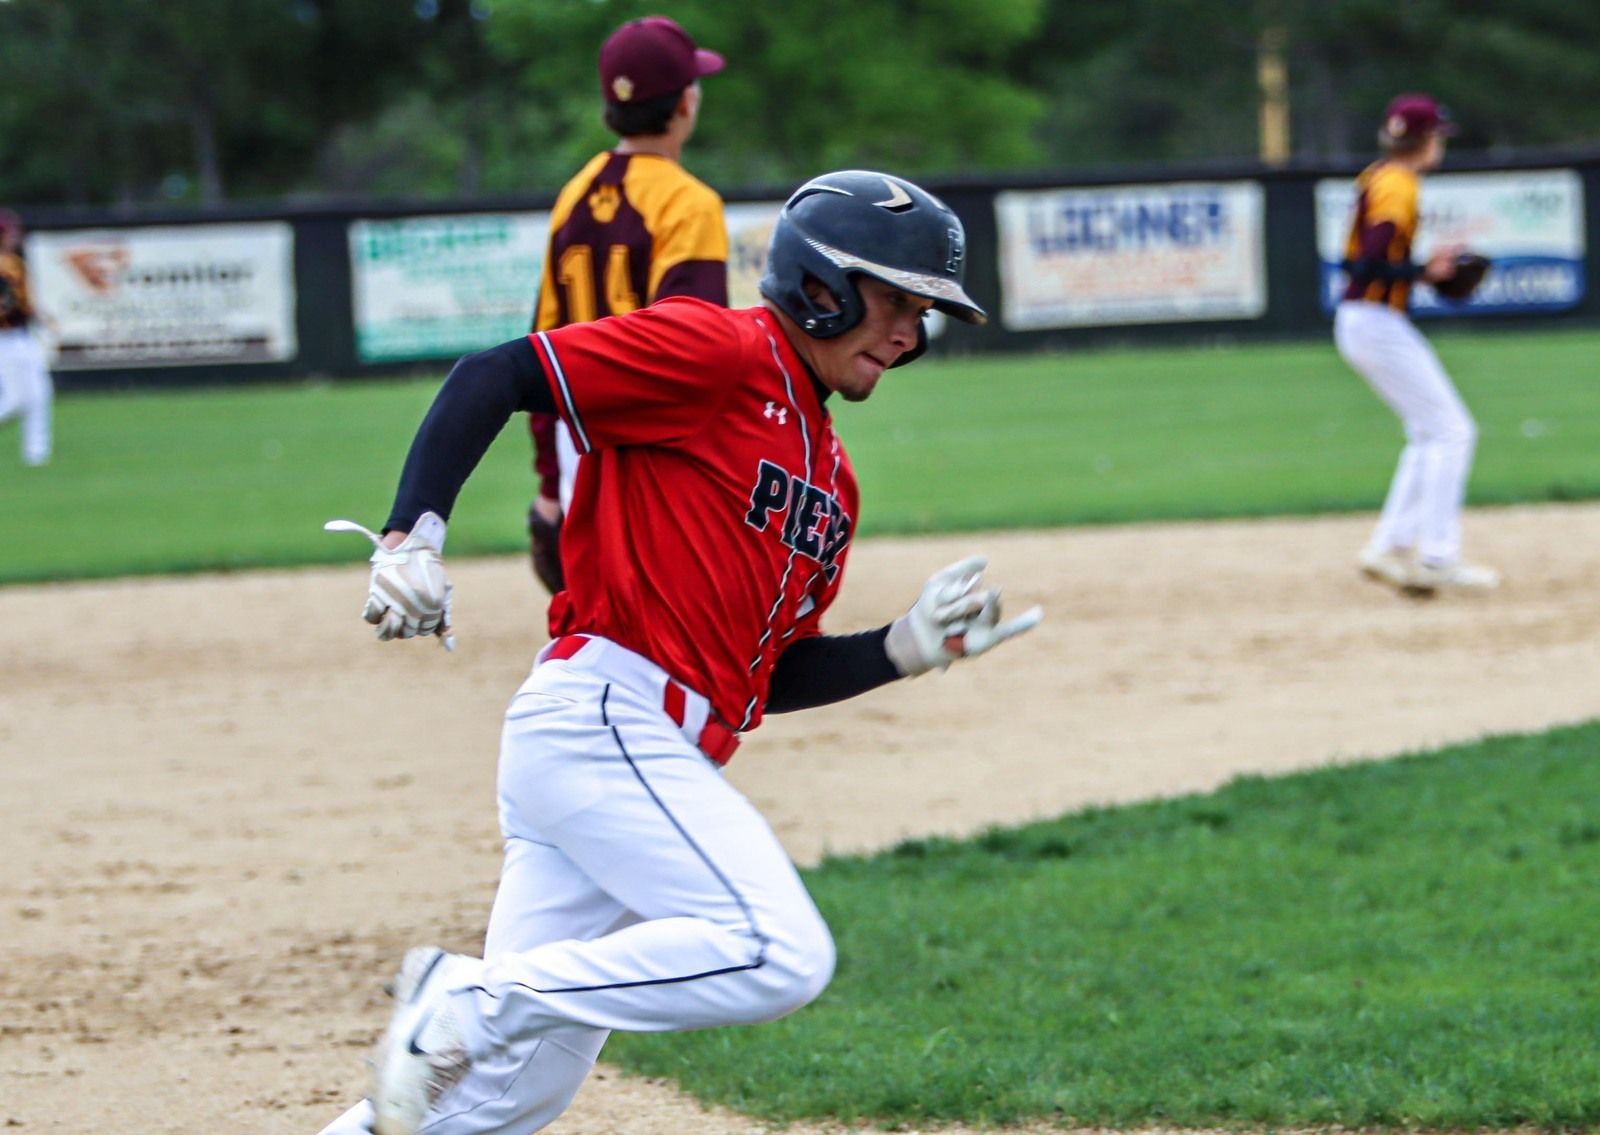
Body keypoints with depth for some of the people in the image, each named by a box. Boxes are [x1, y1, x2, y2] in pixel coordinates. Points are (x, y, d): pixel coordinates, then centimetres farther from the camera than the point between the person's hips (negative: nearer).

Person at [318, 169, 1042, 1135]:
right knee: (779, 955, -24)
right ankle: (471, 1002, -16)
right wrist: (413, 536, -22)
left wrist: (910, 648, 11)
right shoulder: (719, 353, -5)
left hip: (657, 756, 10)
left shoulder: (830, 478, 22)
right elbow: (496, 376, -11)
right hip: (604, 718, -10)